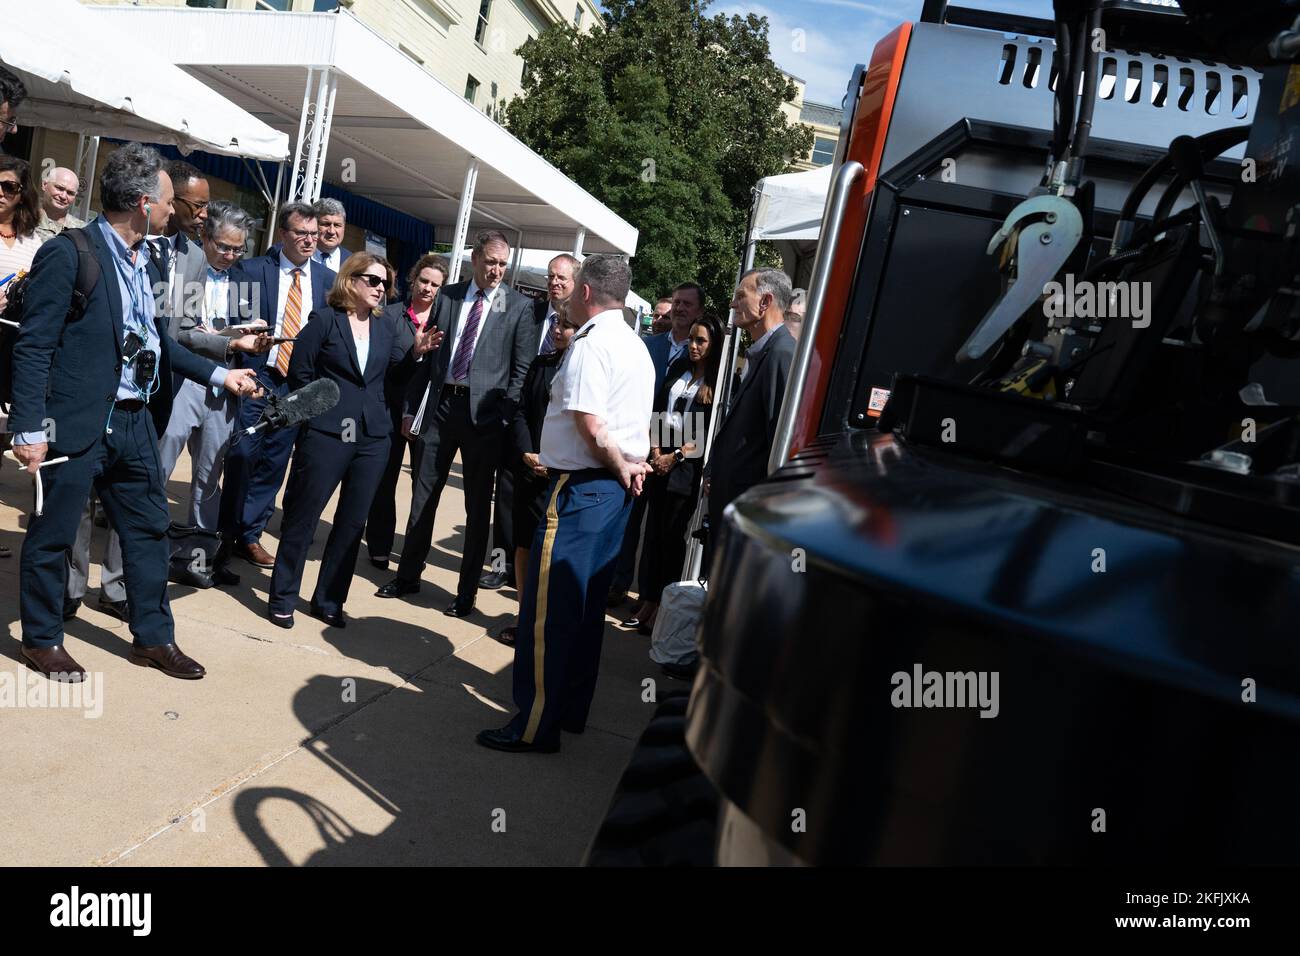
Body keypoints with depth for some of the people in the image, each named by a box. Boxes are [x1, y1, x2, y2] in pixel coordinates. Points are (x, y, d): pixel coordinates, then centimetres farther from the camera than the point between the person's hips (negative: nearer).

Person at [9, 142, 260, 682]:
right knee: (52, 534, 8)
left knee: (149, 529, 12)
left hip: (134, 420, 7)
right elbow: (33, 346, -13)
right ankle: (41, 639, 27)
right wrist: (29, 428, -17)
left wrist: (219, 374, 14)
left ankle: (154, 638, 25)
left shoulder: (145, 261, 10)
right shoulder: (68, 253, -12)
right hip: (77, 422, -7)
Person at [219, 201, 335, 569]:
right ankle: (227, 534, 15)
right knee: (241, 456, -3)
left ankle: (250, 536, 20)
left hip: (299, 384, 3)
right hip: (257, 376, -3)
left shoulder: (327, 279, 6)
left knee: (274, 462, 8)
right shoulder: (251, 269, -1)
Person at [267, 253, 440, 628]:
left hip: (372, 438, 5)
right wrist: (317, 413, 0)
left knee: (353, 522, 9)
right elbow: (300, 373, -1)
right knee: (303, 515, 1)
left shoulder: (385, 328, 12)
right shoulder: (324, 319, -1)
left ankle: (328, 600, 21)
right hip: (327, 433, -5)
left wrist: (416, 350, -9)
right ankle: (282, 598, 15)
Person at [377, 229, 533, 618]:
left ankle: (467, 591, 15)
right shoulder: (447, 296, 9)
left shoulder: (519, 305, -1)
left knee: (478, 504, 5)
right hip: (439, 404, 3)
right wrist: (411, 407, 8)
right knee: (424, 493, 11)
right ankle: (408, 575, 26)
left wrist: (506, 415, -11)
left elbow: (523, 367, -3)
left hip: (484, 411, -3)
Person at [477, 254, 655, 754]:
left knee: (547, 606, -3)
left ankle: (536, 725, 4)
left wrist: (620, 469, -8)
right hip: (616, 488, 10)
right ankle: (570, 710, 27)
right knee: (586, 606, 16)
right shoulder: (637, 347, 17)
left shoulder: (590, 343, -14)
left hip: (581, 487, -10)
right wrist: (629, 467, 4)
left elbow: (589, 423, -21)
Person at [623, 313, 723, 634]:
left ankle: (662, 608, 8)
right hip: (660, 460, 5)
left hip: (687, 467, -5)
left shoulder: (719, 382, -4)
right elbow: (657, 411, 12)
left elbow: (710, 432, -9)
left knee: (672, 536, -1)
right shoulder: (677, 369, 13)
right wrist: (655, 450, 0)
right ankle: (648, 602, 15)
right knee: (653, 532, 7)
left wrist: (676, 456, -11)